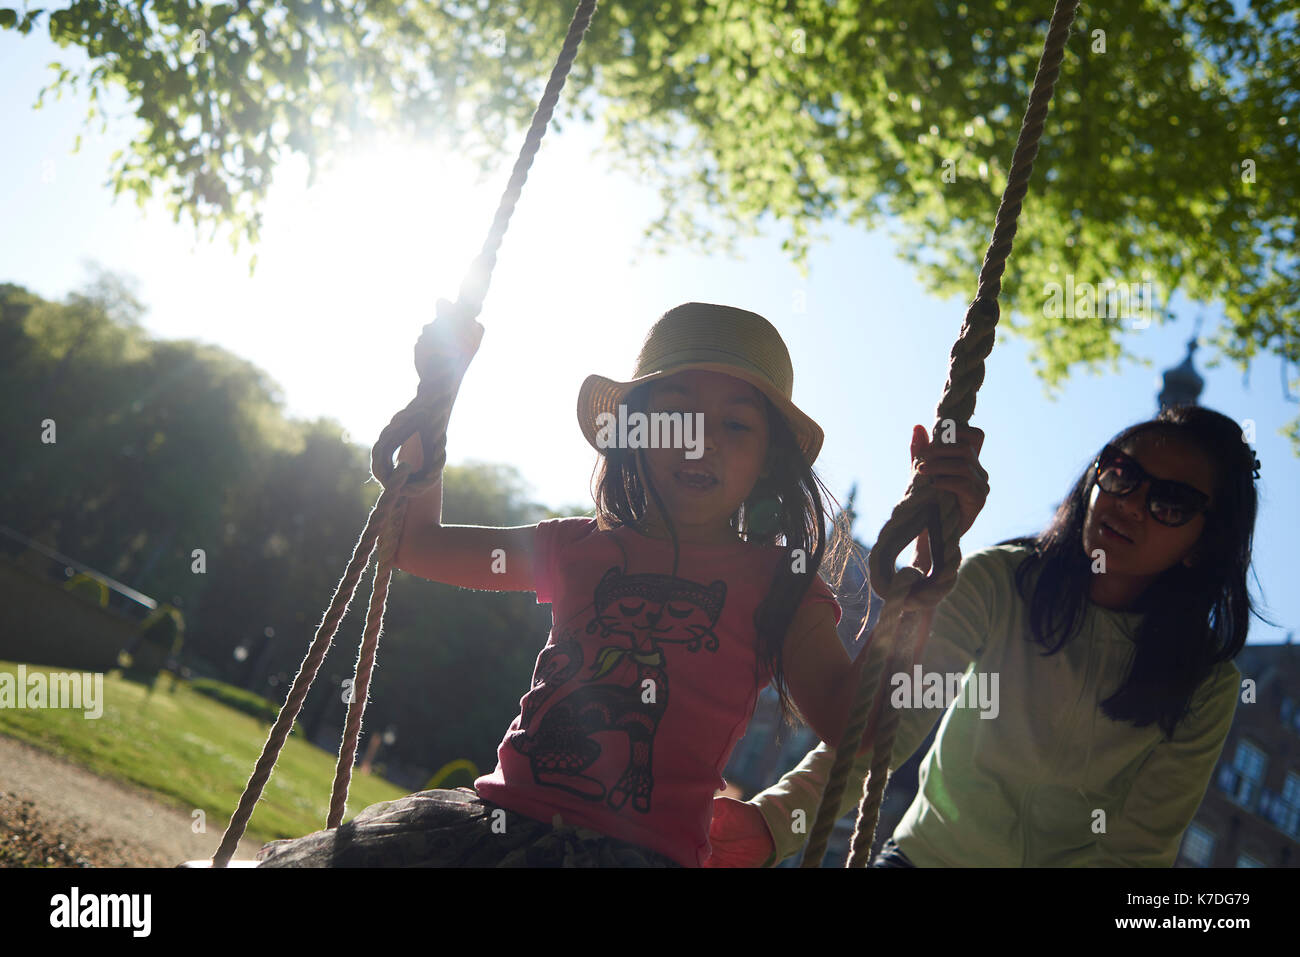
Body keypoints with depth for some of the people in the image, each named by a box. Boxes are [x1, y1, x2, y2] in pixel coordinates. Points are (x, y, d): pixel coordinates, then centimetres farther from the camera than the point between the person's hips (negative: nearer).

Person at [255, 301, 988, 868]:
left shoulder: (775, 585, 6)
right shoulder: (584, 551, 15)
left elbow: (848, 718, -10)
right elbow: (416, 541, 23)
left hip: (638, 849, -4)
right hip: (500, 815, 4)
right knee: (304, 862, -15)